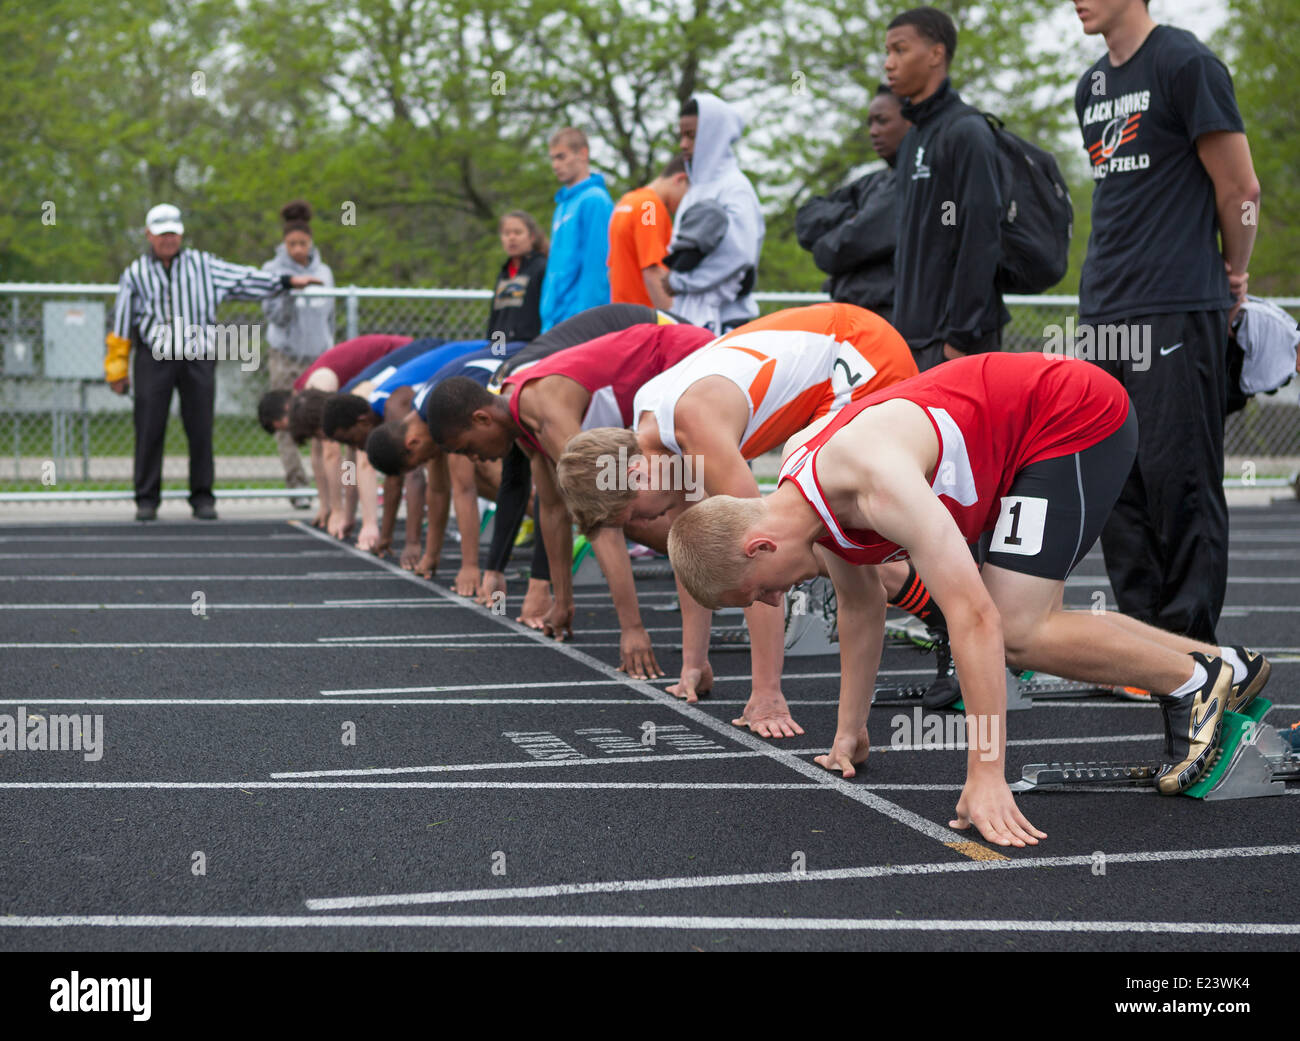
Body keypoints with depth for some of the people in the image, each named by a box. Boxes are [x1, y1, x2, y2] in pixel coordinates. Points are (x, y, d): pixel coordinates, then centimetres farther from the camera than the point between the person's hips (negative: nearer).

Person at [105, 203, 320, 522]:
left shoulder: (202, 265, 13)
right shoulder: (135, 274, 10)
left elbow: (244, 278, 13)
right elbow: (121, 325, 11)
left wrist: (288, 281, 8)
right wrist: (117, 369, 9)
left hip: (198, 357, 1)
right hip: (153, 358, -1)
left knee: (200, 430, 0)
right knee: (149, 430, -3)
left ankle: (202, 498, 10)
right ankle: (147, 499, 6)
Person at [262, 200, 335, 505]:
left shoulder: (323, 272, 10)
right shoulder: (273, 270, 1)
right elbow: (274, 315, -7)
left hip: (318, 356, 2)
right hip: (285, 356, -2)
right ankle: (297, 485, -4)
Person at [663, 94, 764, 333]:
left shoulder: (735, 188, -6)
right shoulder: (696, 190, 19)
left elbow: (739, 254, -18)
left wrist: (679, 281, -11)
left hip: (724, 317, -7)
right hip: (689, 314, 7)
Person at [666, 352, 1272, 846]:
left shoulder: (874, 480, -35)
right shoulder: (805, 493, -5)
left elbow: (975, 618, -38)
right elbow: (860, 606, 13)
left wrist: (986, 777, -38)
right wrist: (850, 729, 18)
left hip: (1080, 418, -9)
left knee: (1015, 632, -17)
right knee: (1029, 625, 13)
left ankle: (1195, 677, 1)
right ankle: (1230, 668, 22)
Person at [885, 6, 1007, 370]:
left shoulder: (966, 132, -9)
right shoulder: (912, 139, 19)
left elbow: (981, 239, -16)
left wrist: (962, 336, -19)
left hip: (954, 338, -9)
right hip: (914, 336, 9)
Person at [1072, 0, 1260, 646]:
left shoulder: (1185, 64, -6)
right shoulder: (1091, 88, 18)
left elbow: (1240, 191, -5)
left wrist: (1230, 278, 7)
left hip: (1177, 309, -8)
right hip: (1103, 312, 8)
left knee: (1178, 477, -7)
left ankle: (1190, 644, -1)